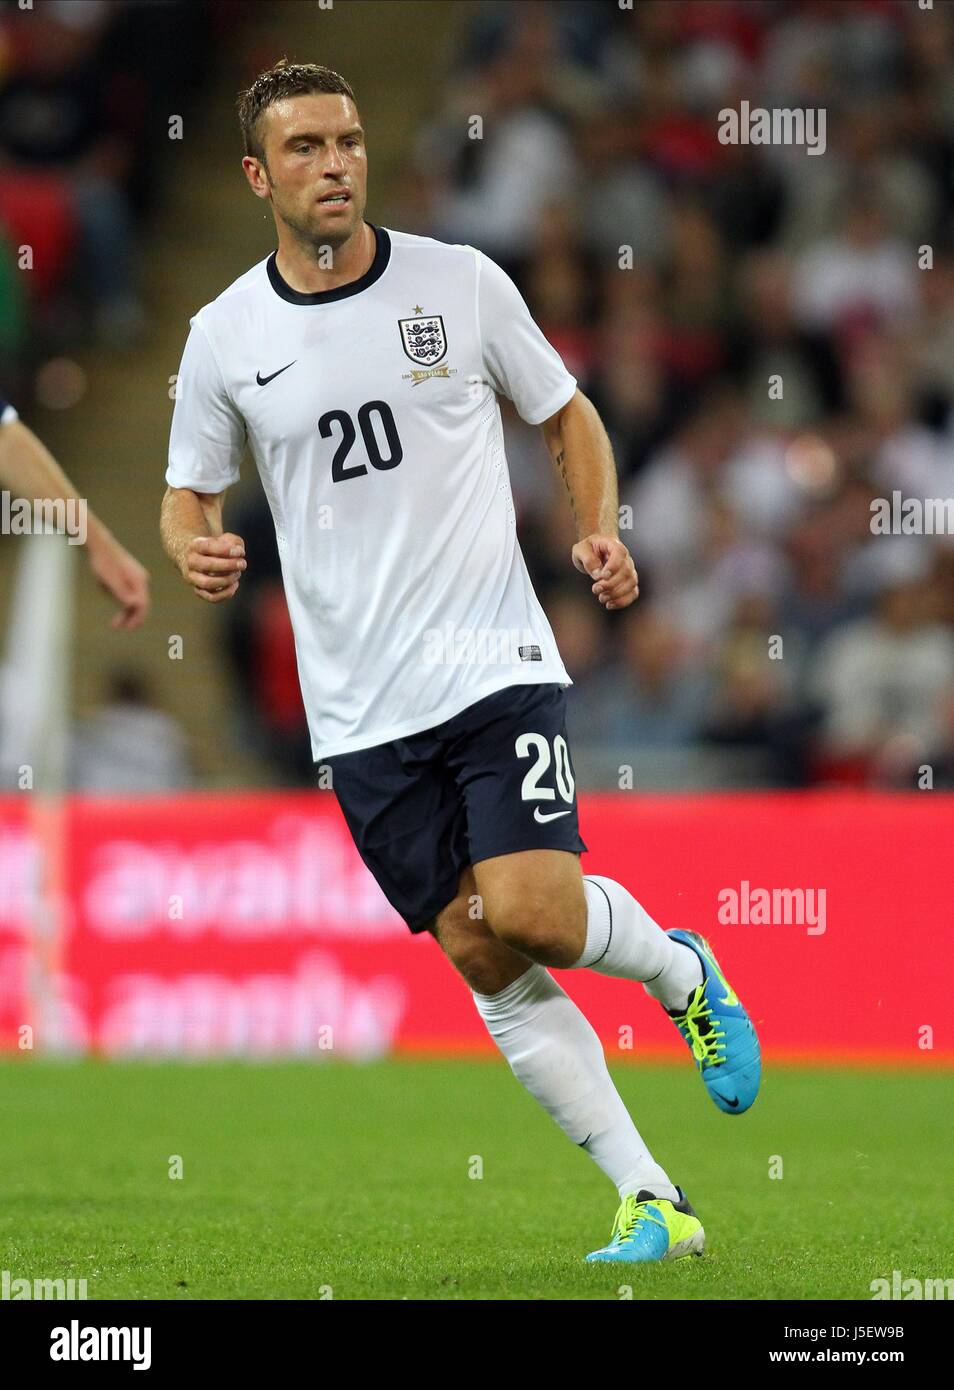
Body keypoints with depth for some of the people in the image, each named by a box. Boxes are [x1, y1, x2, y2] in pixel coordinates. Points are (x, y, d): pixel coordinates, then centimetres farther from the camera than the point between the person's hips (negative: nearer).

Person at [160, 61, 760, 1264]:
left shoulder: (459, 283, -1)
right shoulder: (225, 338, 2)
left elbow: (567, 414, 12)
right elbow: (187, 493, 12)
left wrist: (599, 532, -5)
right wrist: (194, 549, -11)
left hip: (495, 660, -2)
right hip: (361, 711, 2)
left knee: (528, 909, -20)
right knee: (484, 962, -2)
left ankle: (681, 972, 14)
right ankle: (650, 1202, 5)